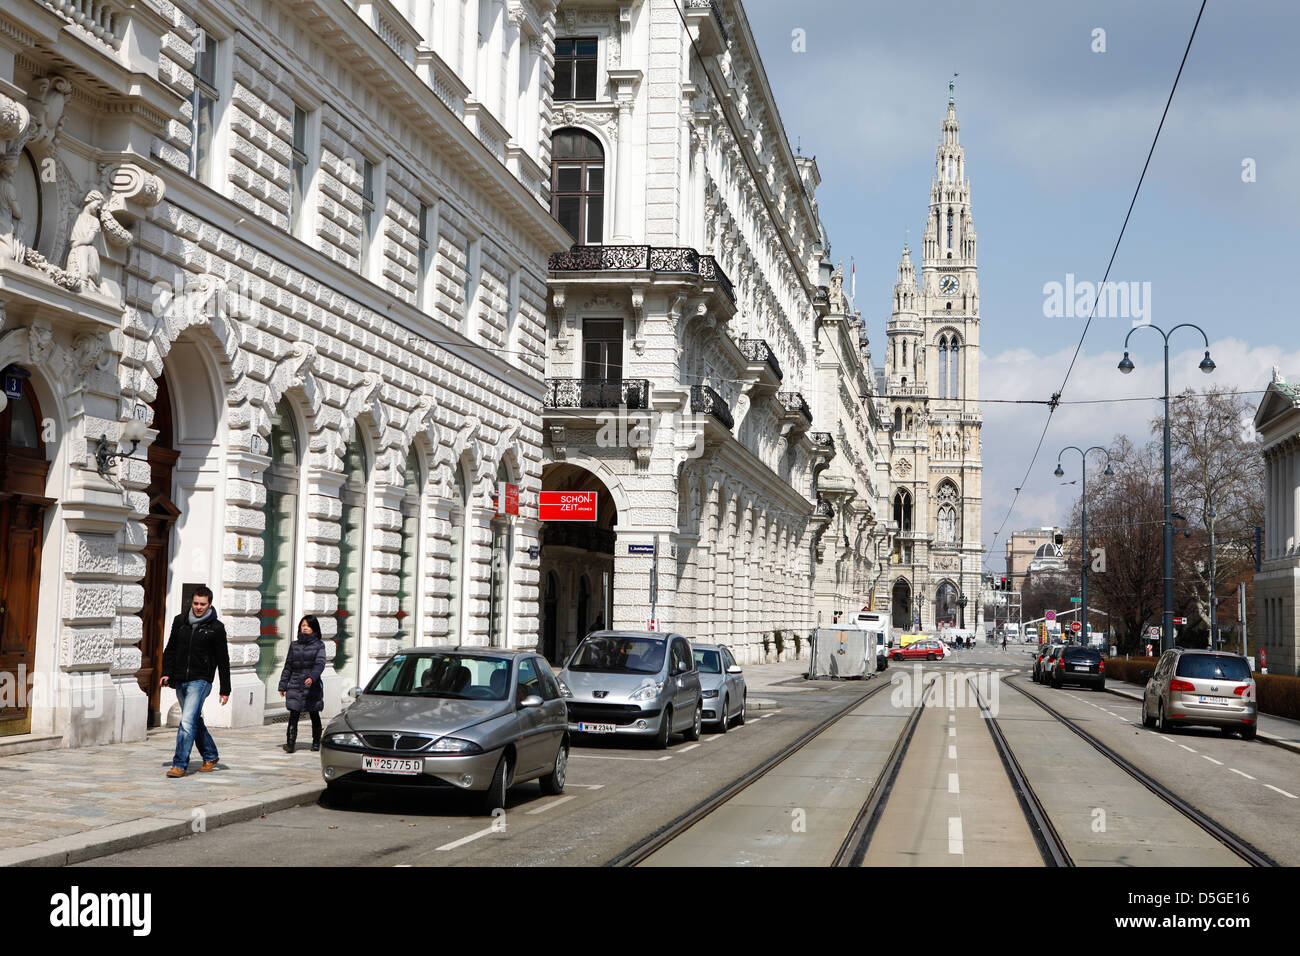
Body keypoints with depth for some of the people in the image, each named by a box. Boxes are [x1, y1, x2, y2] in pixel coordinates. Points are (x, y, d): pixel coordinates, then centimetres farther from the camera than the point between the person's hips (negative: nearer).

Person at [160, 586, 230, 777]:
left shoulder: (216, 628, -4)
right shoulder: (180, 621, 7)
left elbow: (223, 660, 0)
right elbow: (170, 649, 17)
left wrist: (225, 689, 0)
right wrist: (167, 672, 4)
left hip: (200, 681, -5)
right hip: (180, 681, 5)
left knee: (187, 722, -15)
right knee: (195, 721, 15)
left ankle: (180, 765, -12)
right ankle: (210, 756, 31)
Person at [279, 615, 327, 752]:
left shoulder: (319, 645, 1)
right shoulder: (294, 645, 10)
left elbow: (320, 664, -13)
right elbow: (287, 666, 13)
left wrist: (312, 677, -31)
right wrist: (283, 685, 9)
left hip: (312, 686, -1)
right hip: (295, 687, 1)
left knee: (314, 715, 9)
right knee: (293, 715, -10)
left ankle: (316, 742, 22)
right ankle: (290, 743, -17)